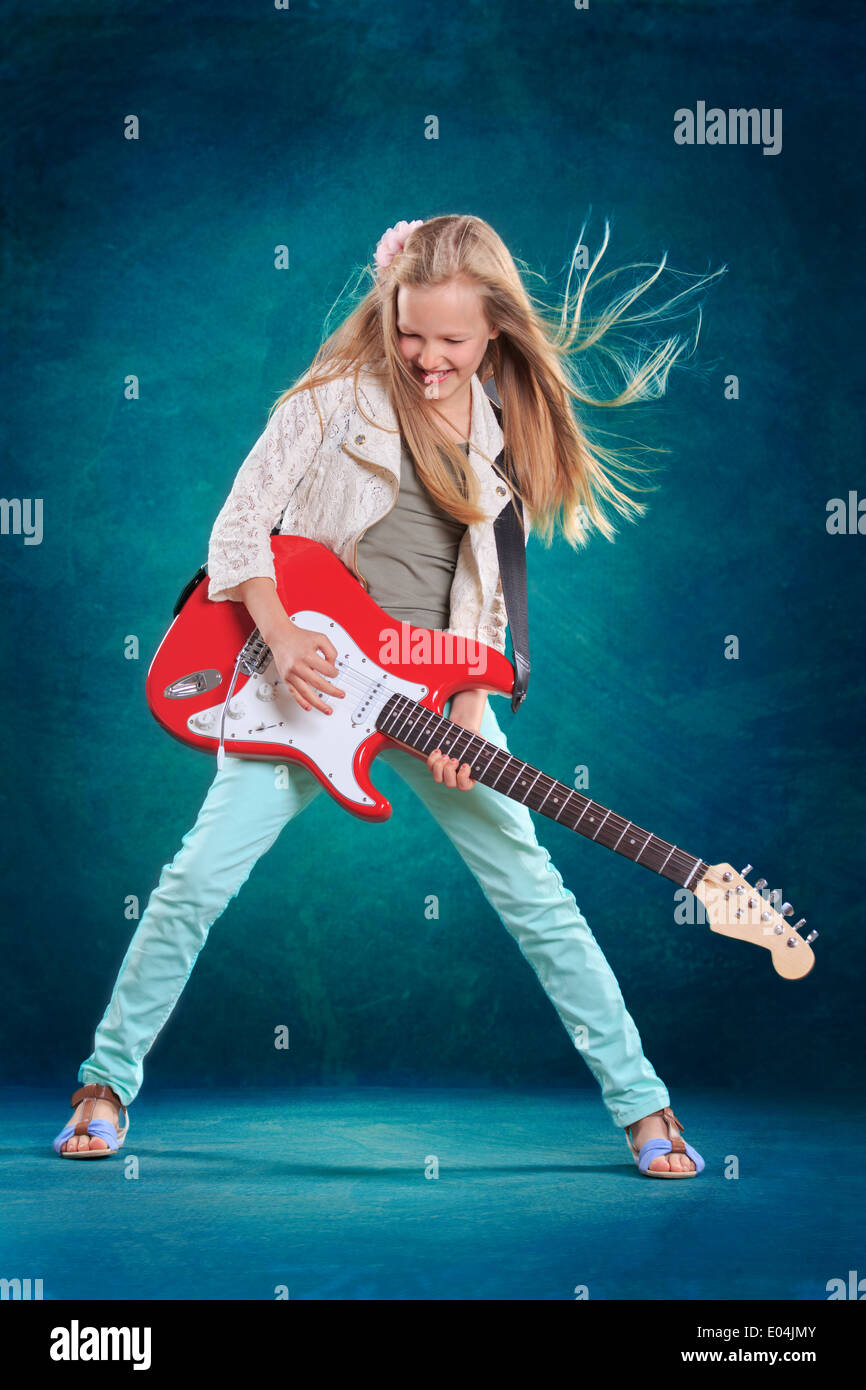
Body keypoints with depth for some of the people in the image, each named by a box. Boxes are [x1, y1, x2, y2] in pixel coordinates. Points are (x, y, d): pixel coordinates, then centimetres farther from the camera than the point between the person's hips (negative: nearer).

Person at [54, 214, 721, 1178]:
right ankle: (109, 1078, 12)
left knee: (535, 896, -1)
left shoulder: (500, 430, 7)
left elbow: (486, 591, 8)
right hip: (310, 684, -2)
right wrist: (282, 639, -19)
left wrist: (466, 717, -5)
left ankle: (640, 1101, 9)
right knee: (198, 877, -7)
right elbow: (238, 529, -5)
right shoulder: (338, 396, -5)